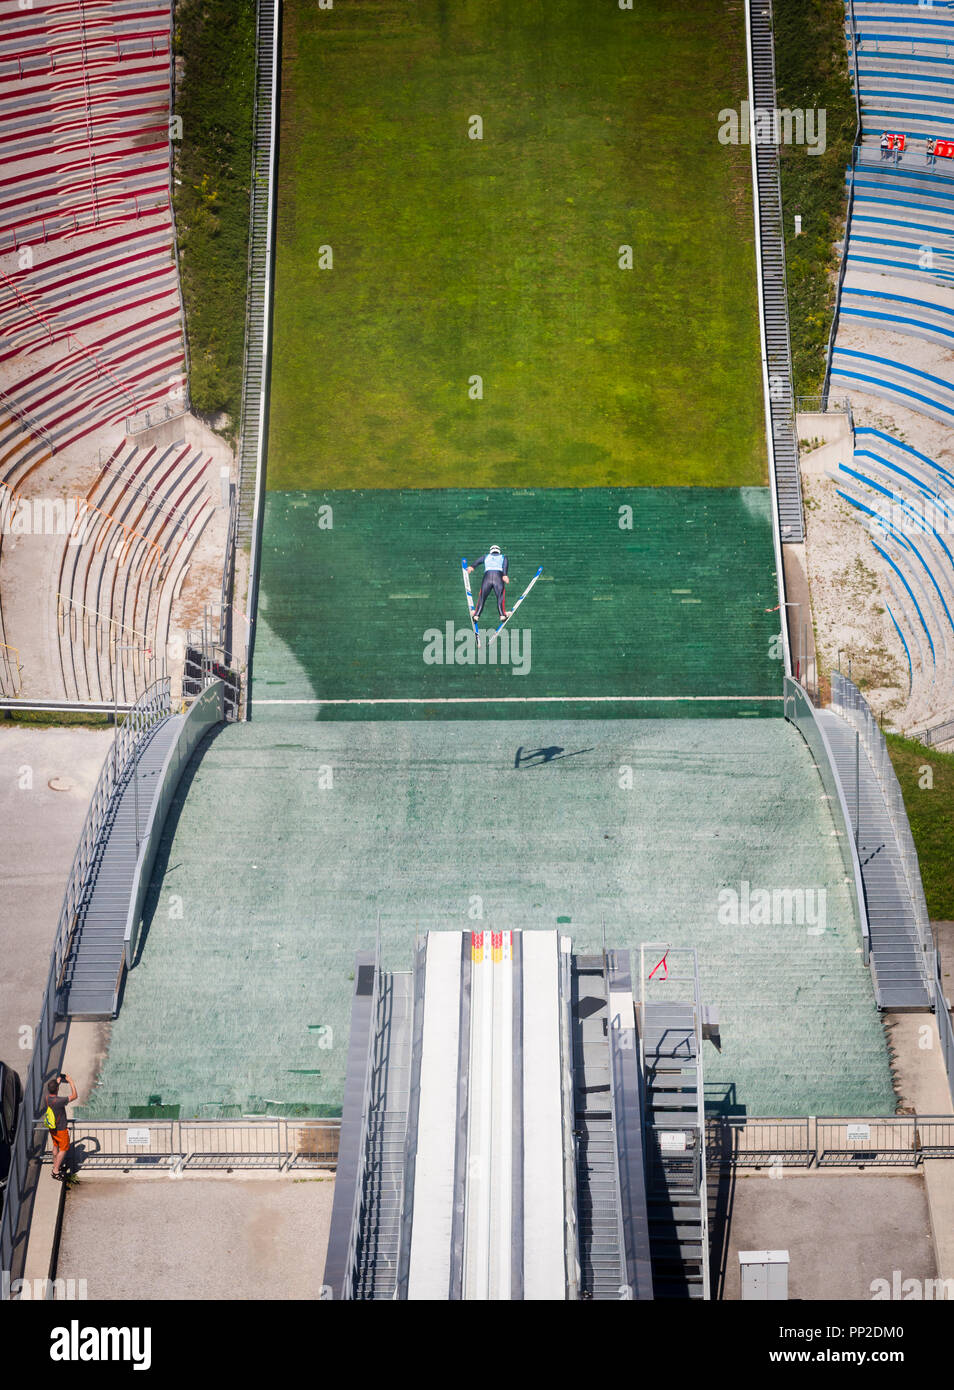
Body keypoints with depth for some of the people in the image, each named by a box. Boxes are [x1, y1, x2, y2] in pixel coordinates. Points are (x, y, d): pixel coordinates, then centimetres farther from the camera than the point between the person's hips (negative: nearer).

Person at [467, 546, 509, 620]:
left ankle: (476, 615, -5)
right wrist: (505, 575, -13)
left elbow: (478, 561, 8)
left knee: (482, 598, 7)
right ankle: (502, 615, -10)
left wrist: (471, 566, -7)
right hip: (498, 577, -1)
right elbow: (505, 564, 2)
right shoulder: (503, 557, 24)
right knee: (500, 598, 6)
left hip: (487, 577, 1)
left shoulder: (487, 556, 28)